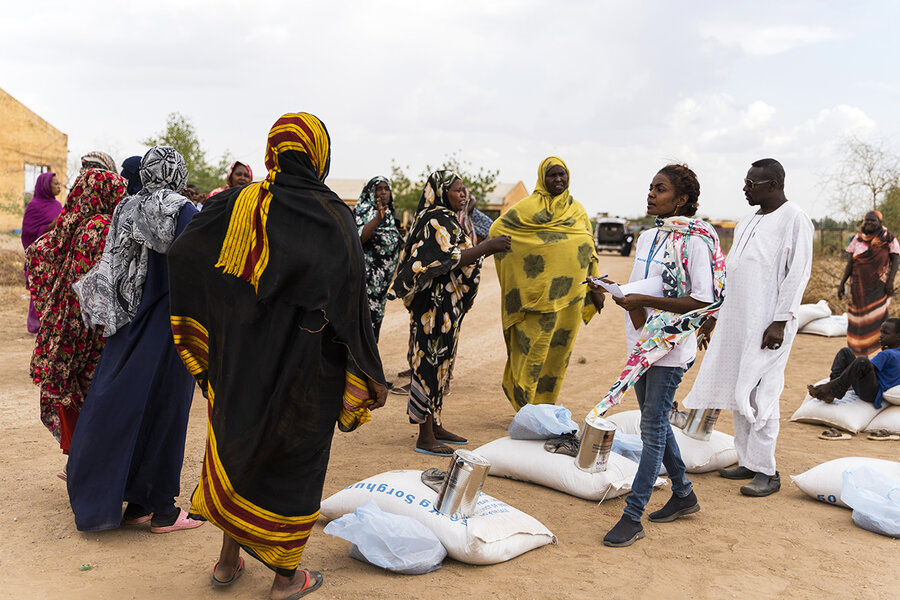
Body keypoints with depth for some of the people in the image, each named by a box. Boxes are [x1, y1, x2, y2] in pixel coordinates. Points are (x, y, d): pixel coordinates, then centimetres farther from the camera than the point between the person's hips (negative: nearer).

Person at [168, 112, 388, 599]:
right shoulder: (334, 217, -13)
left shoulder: (240, 204, -3)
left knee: (238, 445, 21)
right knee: (296, 458, 11)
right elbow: (350, 302, -16)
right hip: (306, 365, -3)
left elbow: (181, 253, 2)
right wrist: (368, 378, -9)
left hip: (243, 360, 4)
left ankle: (228, 560, 32)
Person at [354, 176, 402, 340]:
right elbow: (359, 237, -26)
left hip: (383, 279, 8)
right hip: (367, 275, -8)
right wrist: (378, 219, -36)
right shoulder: (364, 211, -8)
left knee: (376, 313, 11)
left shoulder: (389, 215, 17)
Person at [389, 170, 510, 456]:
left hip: (446, 307, 11)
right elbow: (447, 260, -24)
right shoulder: (435, 220, -14)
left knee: (439, 363, 14)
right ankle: (425, 437, 0)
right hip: (435, 303, -10)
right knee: (432, 362, -6)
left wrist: (486, 249, 11)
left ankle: (435, 426, 23)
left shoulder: (447, 219, 17)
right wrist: (486, 247, -25)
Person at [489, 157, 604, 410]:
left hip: (571, 293, 5)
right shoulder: (529, 206, -2)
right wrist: (522, 261, -2)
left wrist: (596, 287, 14)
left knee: (560, 351, 9)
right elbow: (497, 229, -5)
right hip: (539, 292, -5)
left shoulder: (577, 210, 14)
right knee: (534, 350, -4)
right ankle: (524, 407, 8)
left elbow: (590, 250, 18)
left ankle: (546, 407, 21)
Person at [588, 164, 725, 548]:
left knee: (653, 427, -6)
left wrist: (644, 301, -21)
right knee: (655, 422, 16)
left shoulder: (695, 240, -12)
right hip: (642, 341, 8)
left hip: (672, 344, -8)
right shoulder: (647, 238, 12)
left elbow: (704, 300, -19)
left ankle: (632, 517, -1)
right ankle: (683, 495, 34)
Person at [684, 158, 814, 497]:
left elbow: (798, 274, -13)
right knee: (738, 391, 10)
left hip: (768, 325, -8)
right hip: (737, 320, 8)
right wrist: (714, 316, 20)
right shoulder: (747, 223, 17)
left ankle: (766, 471, 2)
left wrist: (780, 322, -18)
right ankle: (747, 462, 20)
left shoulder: (794, 220, -7)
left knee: (759, 395, -7)